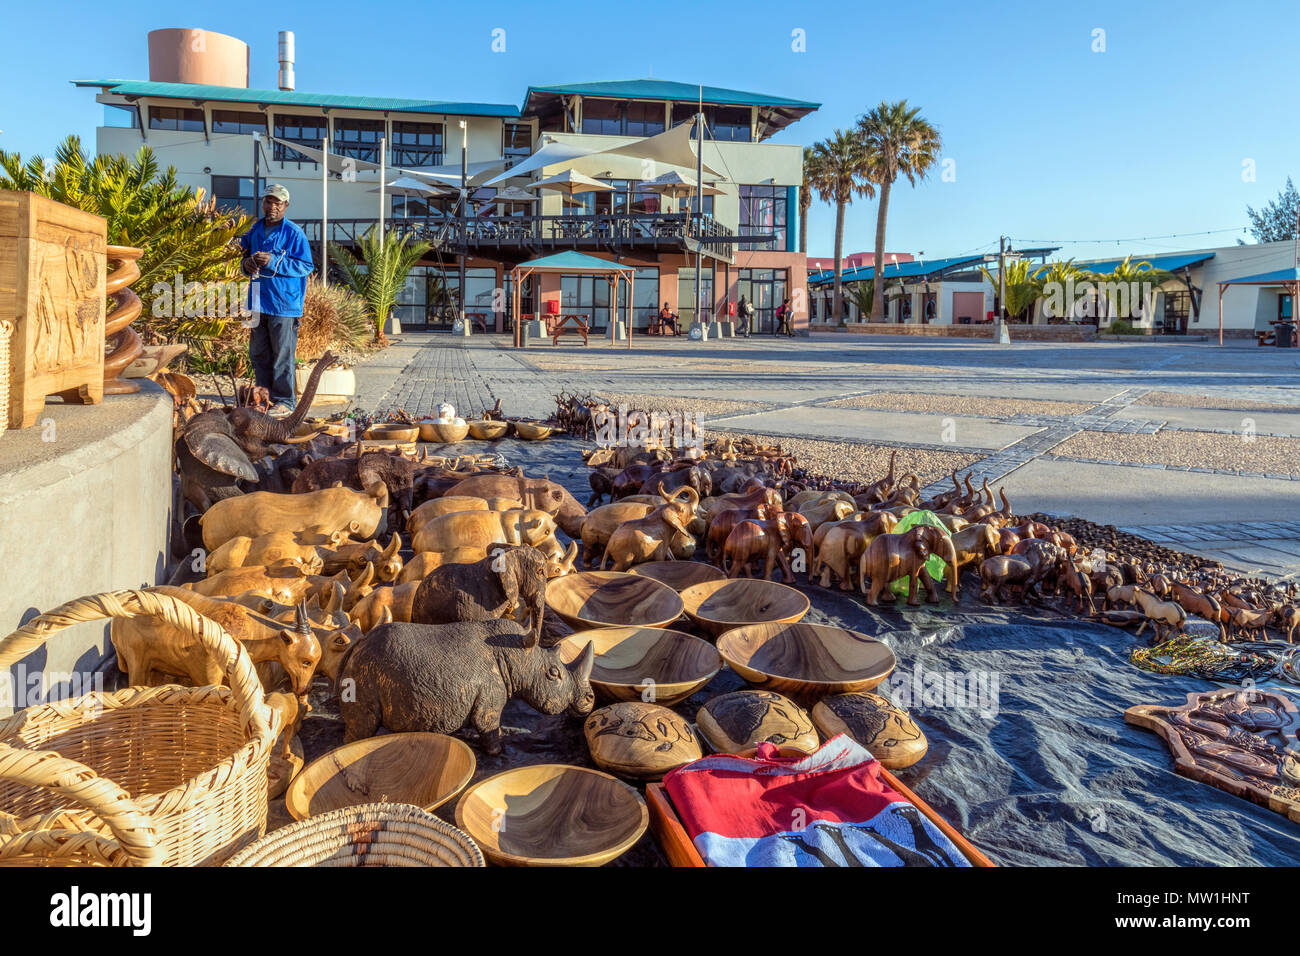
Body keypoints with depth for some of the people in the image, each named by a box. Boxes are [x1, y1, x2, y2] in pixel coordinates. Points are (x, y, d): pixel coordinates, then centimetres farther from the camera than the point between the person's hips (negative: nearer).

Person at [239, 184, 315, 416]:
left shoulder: (294, 233, -6)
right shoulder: (255, 230, 14)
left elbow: (306, 266, -11)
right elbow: (246, 256, 26)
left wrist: (273, 262, -19)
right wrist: (247, 264, 2)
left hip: (283, 303, -7)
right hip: (259, 301, 7)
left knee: (282, 355, -3)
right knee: (258, 353, 12)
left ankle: (284, 402, 4)